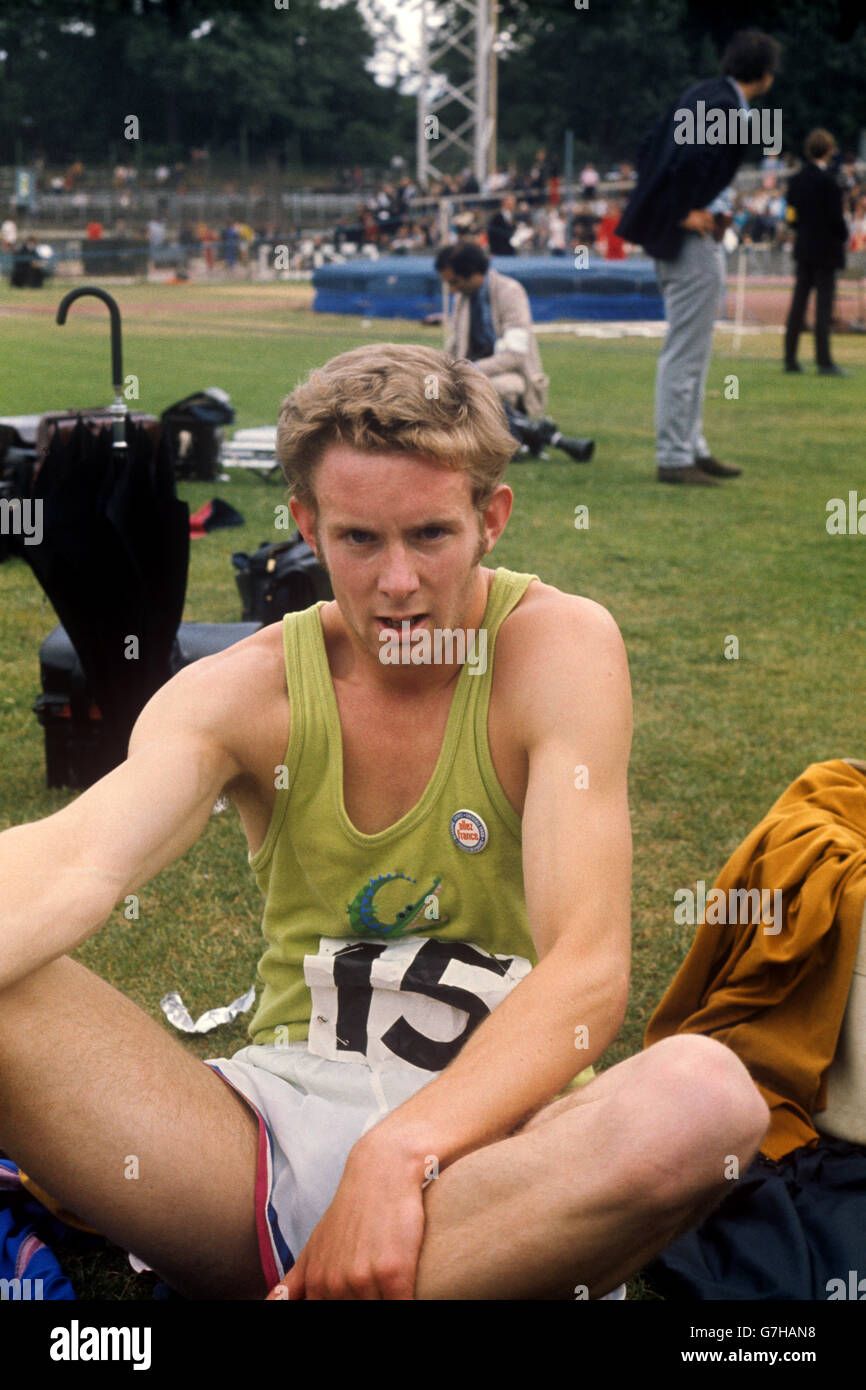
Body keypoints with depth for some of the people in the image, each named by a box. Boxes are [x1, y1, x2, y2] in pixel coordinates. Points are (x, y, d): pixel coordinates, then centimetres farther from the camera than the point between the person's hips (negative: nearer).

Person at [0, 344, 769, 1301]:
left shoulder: (559, 647, -4)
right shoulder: (243, 690, 2)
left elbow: (588, 971, -14)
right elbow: (78, 863, -19)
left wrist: (398, 1153, -27)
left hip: (490, 1143, -1)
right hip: (273, 1128, 2)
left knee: (709, 1095, -37)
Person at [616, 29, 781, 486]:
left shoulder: (702, 94, 12)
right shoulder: (727, 110, -17)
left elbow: (649, 147, 17)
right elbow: (691, 161, -29)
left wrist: (658, 206, 16)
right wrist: (687, 213, -16)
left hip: (670, 233, 10)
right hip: (693, 239, -10)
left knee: (689, 352, 17)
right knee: (685, 353, -4)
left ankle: (692, 448, 26)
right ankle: (674, 459, 1)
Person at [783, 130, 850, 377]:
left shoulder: (797, 179, 4)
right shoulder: (827, 180, -17)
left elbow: (792, 215, 9)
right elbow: (835, 217, -16)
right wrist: (844, 236, 0)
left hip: (803, 247, 7)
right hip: (826, 249, -7)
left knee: (799, 301, 10)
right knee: (824, 303, -3)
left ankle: (790, 359, 11)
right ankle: (824, 362, -2)